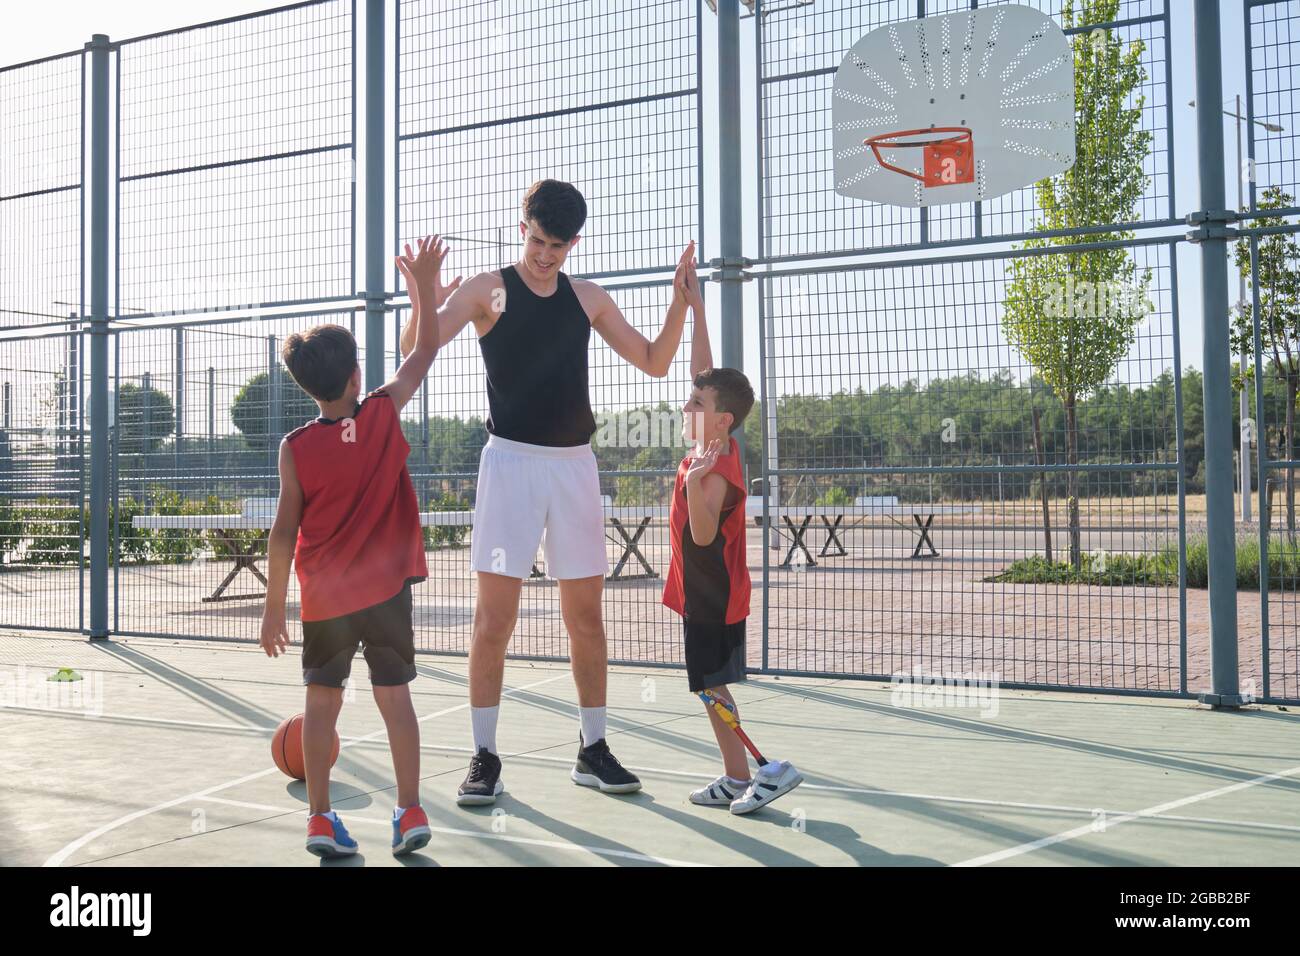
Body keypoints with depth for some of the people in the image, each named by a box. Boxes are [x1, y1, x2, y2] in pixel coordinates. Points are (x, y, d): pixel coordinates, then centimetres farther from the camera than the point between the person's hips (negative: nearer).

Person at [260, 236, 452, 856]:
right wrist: (424, 288, 17)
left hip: (324, 597, 0)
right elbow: (424, 354, 9)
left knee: (322, 699, 10)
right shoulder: (384, 415, -5)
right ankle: (410, 811, 7)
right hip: (386, 588, 0)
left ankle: (320, 818, 10)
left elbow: (284, 534, -5)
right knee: (394, 695, 7)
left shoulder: (295, 447, -5)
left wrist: (273, 605, 2)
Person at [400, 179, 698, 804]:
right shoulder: (488, 290, 0)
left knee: (585, 616, 7)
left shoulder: (588, 299, 11)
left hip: (575, 464, 4)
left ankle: (592, 751, 18)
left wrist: (679, 300, 0)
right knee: (494, 617, -5)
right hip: (511, 461, -4)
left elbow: (654, 363, 13)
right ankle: (485, 758, 5)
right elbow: (416, 349, -11)